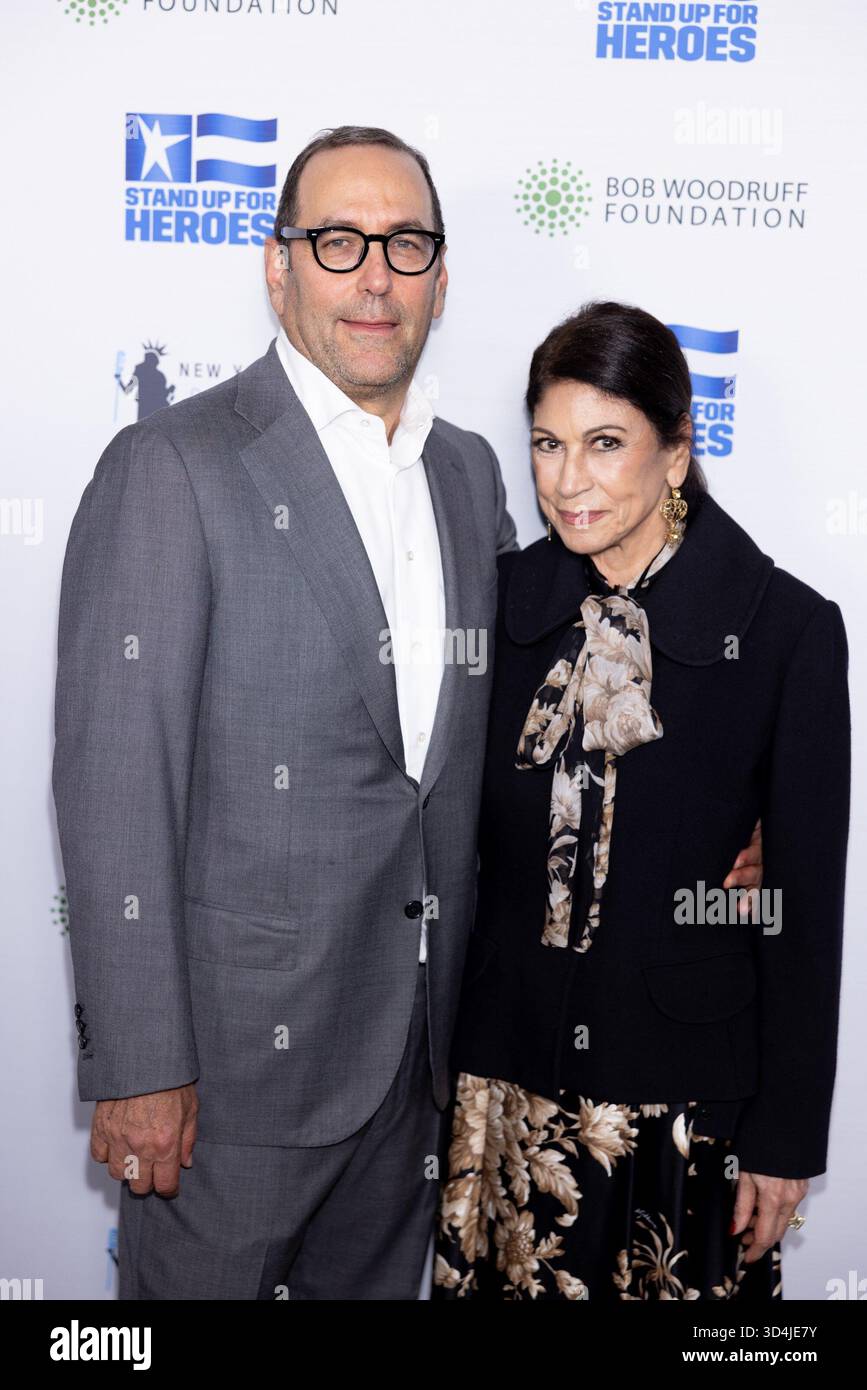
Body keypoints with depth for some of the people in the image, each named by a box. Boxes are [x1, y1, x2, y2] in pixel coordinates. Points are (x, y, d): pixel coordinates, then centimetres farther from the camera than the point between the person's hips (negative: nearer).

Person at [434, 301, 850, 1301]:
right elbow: (466, 837, 7)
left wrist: (787, 1138, -5)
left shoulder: (785, 628, -11)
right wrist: (446, 1056, 8)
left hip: (686, 1097, -3)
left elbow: (805, 901, -7)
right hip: (507, 1075, 3)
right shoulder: (505, 596, 0)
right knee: (505, 1280, 15)